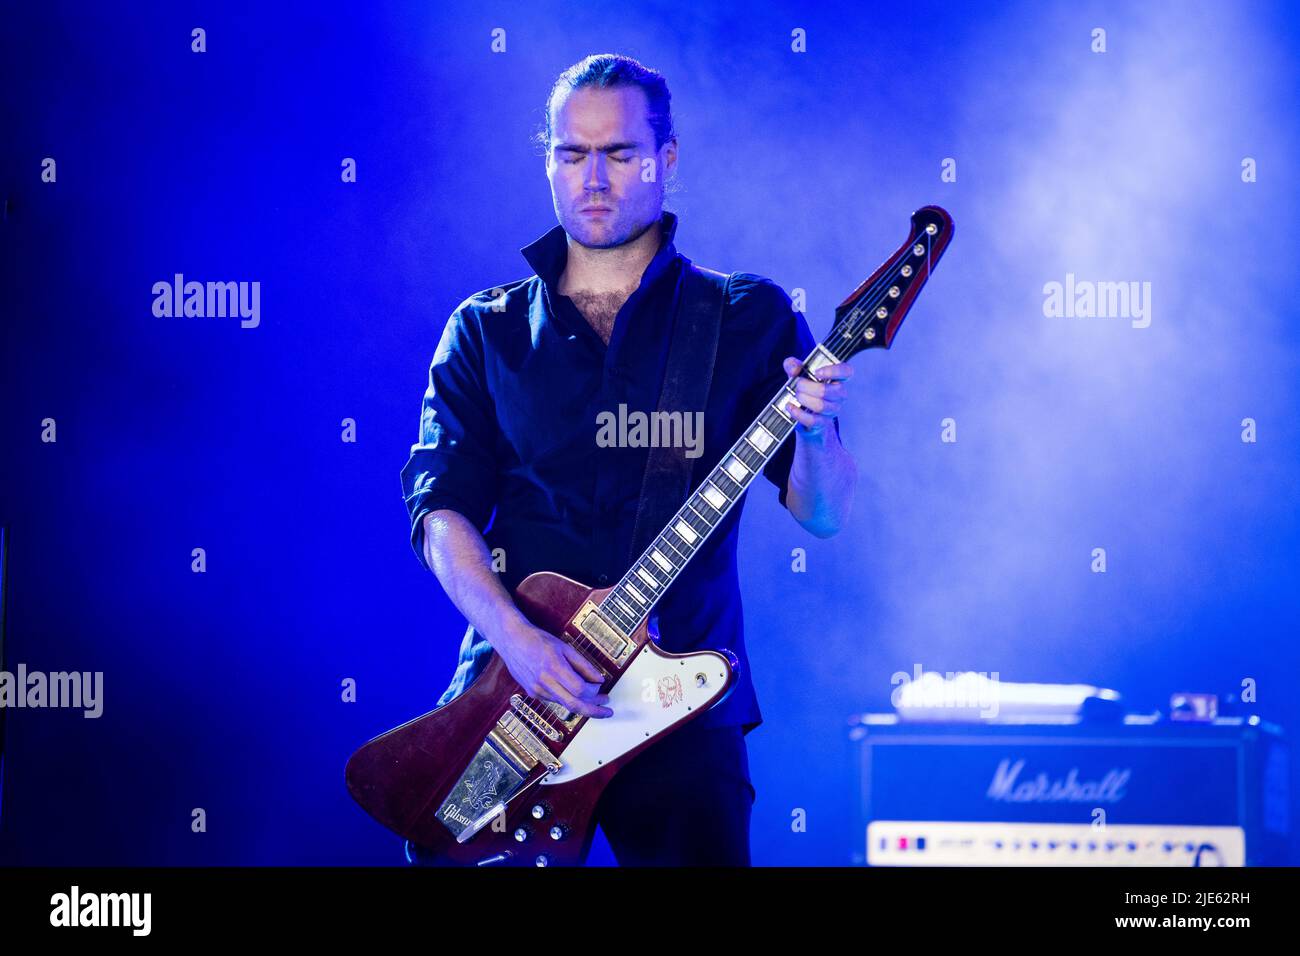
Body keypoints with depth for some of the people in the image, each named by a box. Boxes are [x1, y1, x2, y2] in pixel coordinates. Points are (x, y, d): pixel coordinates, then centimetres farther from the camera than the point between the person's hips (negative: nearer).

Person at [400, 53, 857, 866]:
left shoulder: (749, 319, 5)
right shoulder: (486, 331, 10)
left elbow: (823, 512, 0)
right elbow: (442, 509, 1)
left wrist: (813, 429, -22)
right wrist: (516, 639, -16)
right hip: (508, 686, 1)